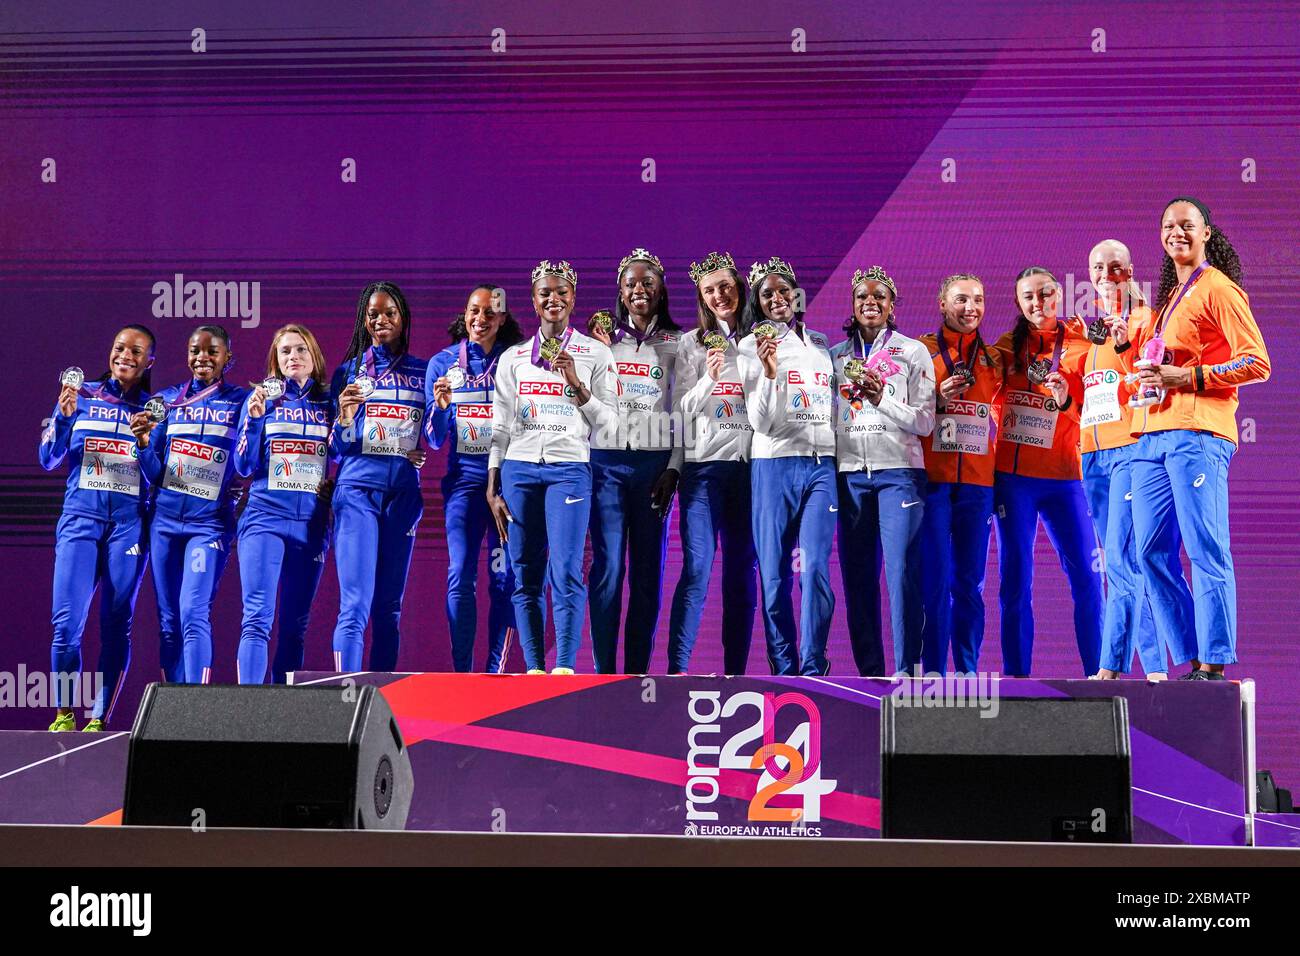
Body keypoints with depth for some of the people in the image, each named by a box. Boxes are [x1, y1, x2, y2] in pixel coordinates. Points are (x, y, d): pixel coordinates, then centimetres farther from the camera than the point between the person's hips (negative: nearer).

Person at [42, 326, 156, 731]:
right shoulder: (82, 395, 9)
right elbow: (49, 460, 5)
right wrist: (64, 416, -10)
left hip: (130, 521, 0)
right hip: (81, 516, 0)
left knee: (116, 625, -1)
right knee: (67, 621, -10)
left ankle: (99, 719, 5)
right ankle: (64, 714, 2)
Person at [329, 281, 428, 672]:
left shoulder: (423, 372, 11)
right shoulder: (348, 371, 9)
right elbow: (338, 446, 6)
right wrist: (344, 417, -14)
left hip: (403, 492, 2)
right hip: (358, 489, -2)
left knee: (389, 606, 4)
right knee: (355, 605, -14)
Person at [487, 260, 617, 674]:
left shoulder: (596, 354, 7)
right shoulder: (513, 358, 12)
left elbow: (609, 422, 5)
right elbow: (500, 427, 12)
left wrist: (577, 385, -9)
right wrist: (493, 489, 7)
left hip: (569, 469, -2)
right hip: (519, 469, 2)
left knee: (566, 574, -14)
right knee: (526, 578, -1)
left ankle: (565, 667, -16)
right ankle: (534, 668, 2)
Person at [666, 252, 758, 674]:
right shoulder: (691, 344, 8)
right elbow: (683, 409, 4)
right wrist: (709, 379, -12)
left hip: (751, 465, 2)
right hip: (704, 464, -2)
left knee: (743, 572, 3)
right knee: (697, 569, -12)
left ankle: (735, 673, 6)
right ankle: (677, 670, -15)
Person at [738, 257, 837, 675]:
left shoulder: (822, 346, 15)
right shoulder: (752, 348, 3)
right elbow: (759, 422, -6)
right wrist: (768, 373, -18)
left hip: (821, 464, 2)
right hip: (774, 464, -2)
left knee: (816, 568, -12)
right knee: (774, 574, -2)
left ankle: (812, 668, -8)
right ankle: (784, 670, 8)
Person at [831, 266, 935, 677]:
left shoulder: (914, 353, 7)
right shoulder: (835, 356, 14)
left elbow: (925, 422, 1)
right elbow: (825, 416, 17)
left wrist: (882, 399, -12)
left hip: (899, 472, -3)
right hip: (850, 473, 3)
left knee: (901, 571, -12)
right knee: (857, 576, 0)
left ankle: (907, 670, -10)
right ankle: (869, 671, 5)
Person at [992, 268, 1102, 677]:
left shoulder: (1079, 345, 2)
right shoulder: (1006, 346, 7)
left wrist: (1066, 402, -18)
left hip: (1063, 475, -1)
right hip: (1012, 477, 1)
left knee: (1086, 577, -4)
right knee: (1016, 579, 1)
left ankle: (1097, 673, 2)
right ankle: (1016, 674, 5)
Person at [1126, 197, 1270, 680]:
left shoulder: (1219, 289, -2)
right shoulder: (1168, 296, 23)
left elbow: (1256, 363, -9)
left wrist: (1186, 378, -14)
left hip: (1197, 433, -9)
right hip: (1152, 434, 9)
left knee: (1205, 551, -11)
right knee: (1151, 551, 5)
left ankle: (1214, 665, -11)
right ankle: (1195, 659, 10)